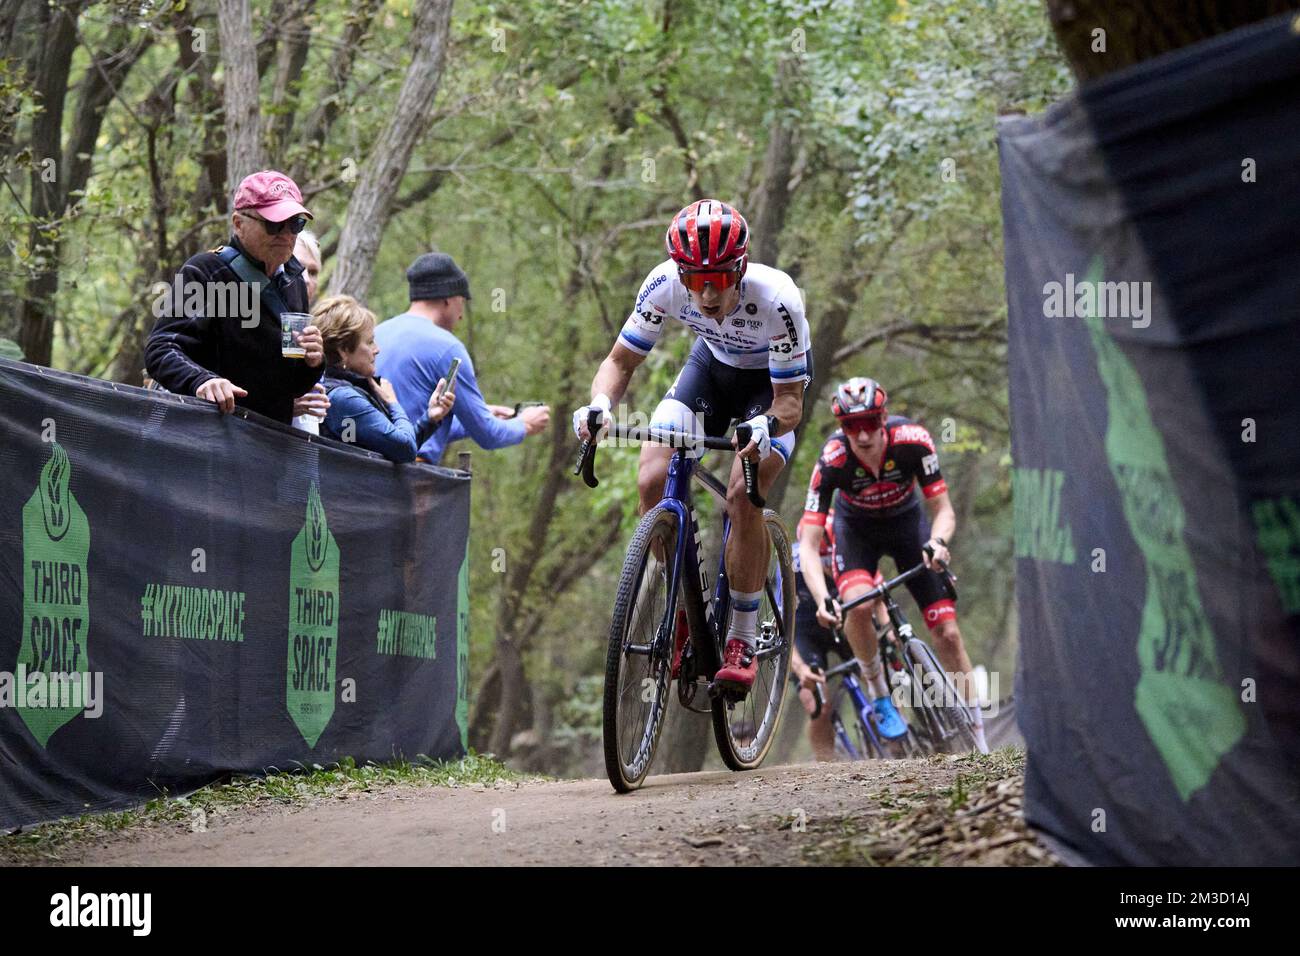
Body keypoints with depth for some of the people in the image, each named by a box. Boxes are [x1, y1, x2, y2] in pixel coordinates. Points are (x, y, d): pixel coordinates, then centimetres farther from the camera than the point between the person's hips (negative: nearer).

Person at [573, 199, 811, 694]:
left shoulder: (775, 299, -38)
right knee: (653, 482, -17)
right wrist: (599, 405, -38)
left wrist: (765, 426, -54)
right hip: (713, 365, 4)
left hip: (773, 381, -4)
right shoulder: (665, 284, -29)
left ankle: (743, 643, -9)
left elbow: (790, 399, -31)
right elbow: (621, 361, -17)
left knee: (743, 496, -24)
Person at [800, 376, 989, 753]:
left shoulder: (912, 440, -31)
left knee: (948, 632, -7)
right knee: (858, 605, -33)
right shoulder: (832, 461, -33)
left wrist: (937, 542, -44)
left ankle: (980, 745, 2)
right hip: (857, 530, -1)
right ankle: (879, 695, -8)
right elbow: (808, 543, -32)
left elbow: (943, 509, -21)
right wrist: (822, 601, -48)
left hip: (907, 522, 1)